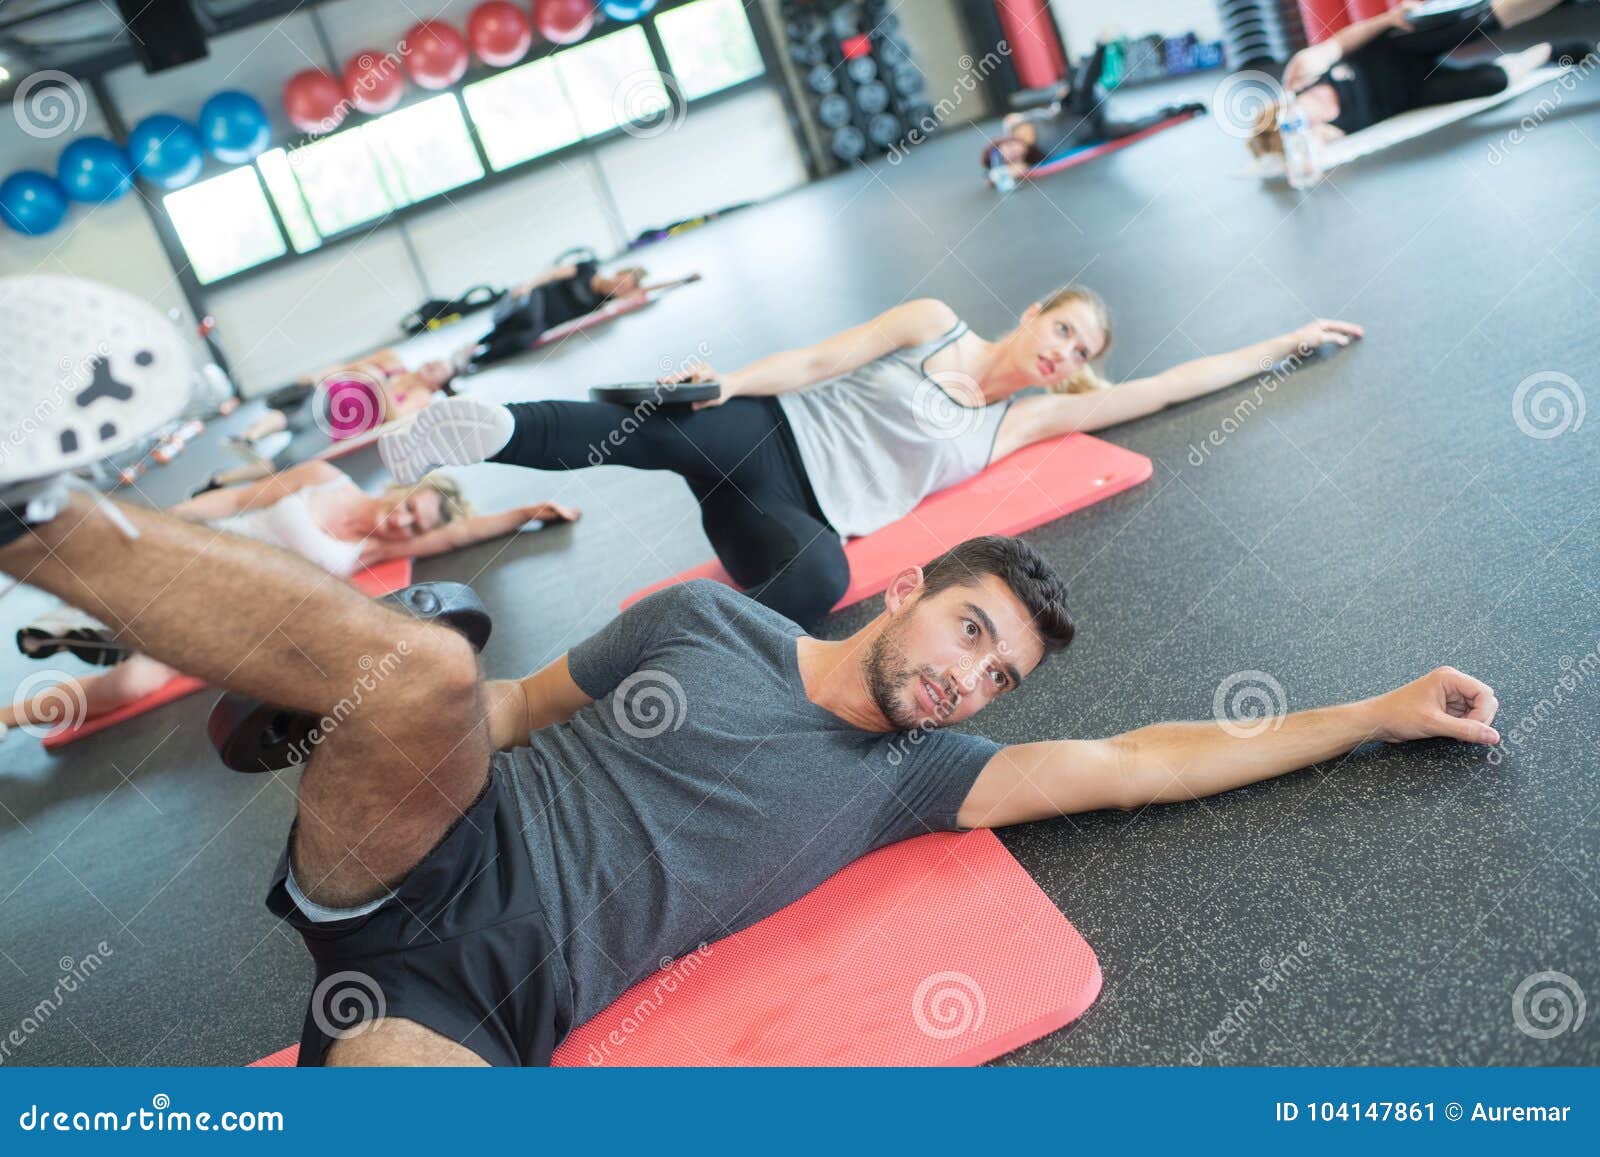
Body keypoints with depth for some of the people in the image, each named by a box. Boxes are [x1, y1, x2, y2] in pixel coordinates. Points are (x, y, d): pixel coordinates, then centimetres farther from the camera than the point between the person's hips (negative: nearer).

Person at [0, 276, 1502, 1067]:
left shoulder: (904, 778, 10)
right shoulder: (705, 620, 6)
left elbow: (1131, 761, 6)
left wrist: (1384, 712, 7)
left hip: (478, 1011, 1)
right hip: (427, 878, -1)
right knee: (425, 668, -36)